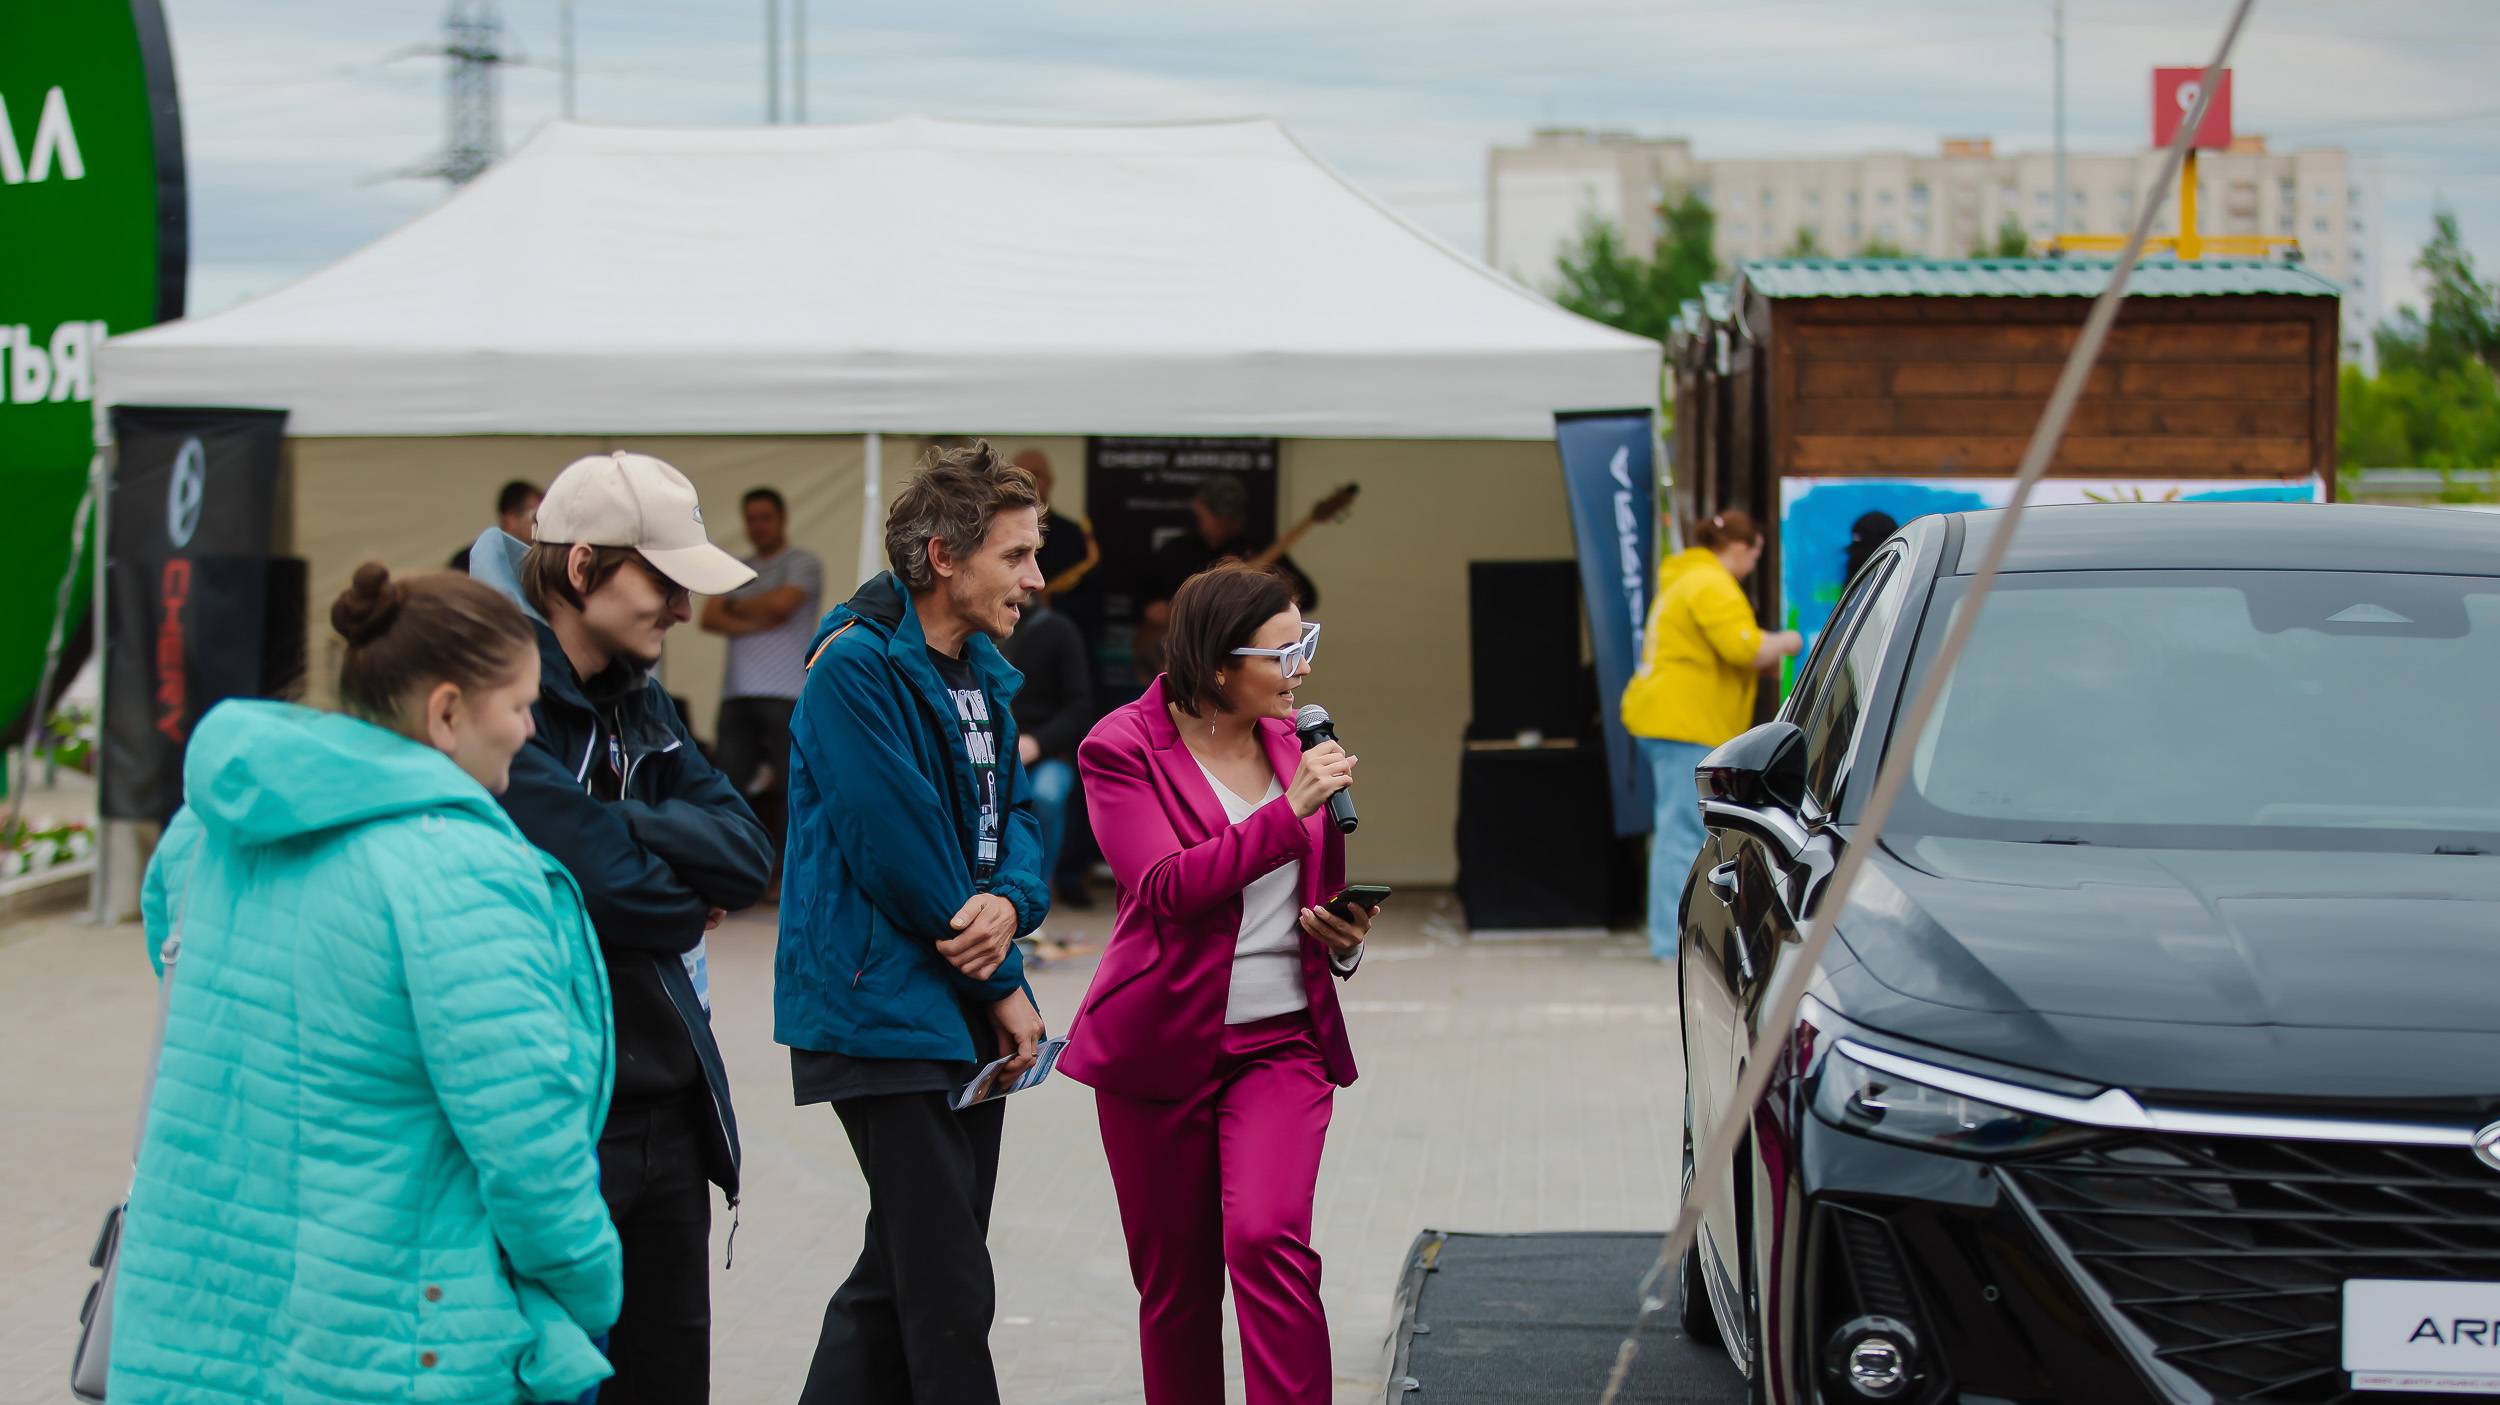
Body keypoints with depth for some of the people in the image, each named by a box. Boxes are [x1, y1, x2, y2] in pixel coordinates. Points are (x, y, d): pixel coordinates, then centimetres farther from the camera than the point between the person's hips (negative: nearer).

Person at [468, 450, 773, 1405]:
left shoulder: (637, 698, 13)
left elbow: (747, 856, 2)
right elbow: (599, 879, -20)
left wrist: (623, 830, -12)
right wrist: (687, 901, -1)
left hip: (666, 1109, 8)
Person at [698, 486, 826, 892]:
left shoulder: (803, 564, 6)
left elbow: (781, 602, -12)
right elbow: (710, 618, 8)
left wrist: (737, 607, 5)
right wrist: (758, 622, -7)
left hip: (786, 695, -5)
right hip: (738, 692, 5)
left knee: (790, 783, -7)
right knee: (729, 781, -1)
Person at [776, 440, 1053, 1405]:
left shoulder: (983, 673, 14)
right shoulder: (856, 666, -14)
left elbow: (1013, 811, 14)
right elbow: (894, 845, -18)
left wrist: (1014, 901, -11)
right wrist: (1003, 984, -9)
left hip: (966, 1019, 9)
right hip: (883, 1010, -9)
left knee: (896, 1280, 14)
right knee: (949, 1297, -9)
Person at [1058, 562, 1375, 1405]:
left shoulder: (1292, 739, 8)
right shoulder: (1124, 749, -7)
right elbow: (1165, 887, -21)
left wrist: (1344, 938, 1)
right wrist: (1290, 811, -26)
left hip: (1282, 1042, 2)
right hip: (1162, 1043, -2)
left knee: (1268, 1240, -19)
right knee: (1174, 1280, 7)